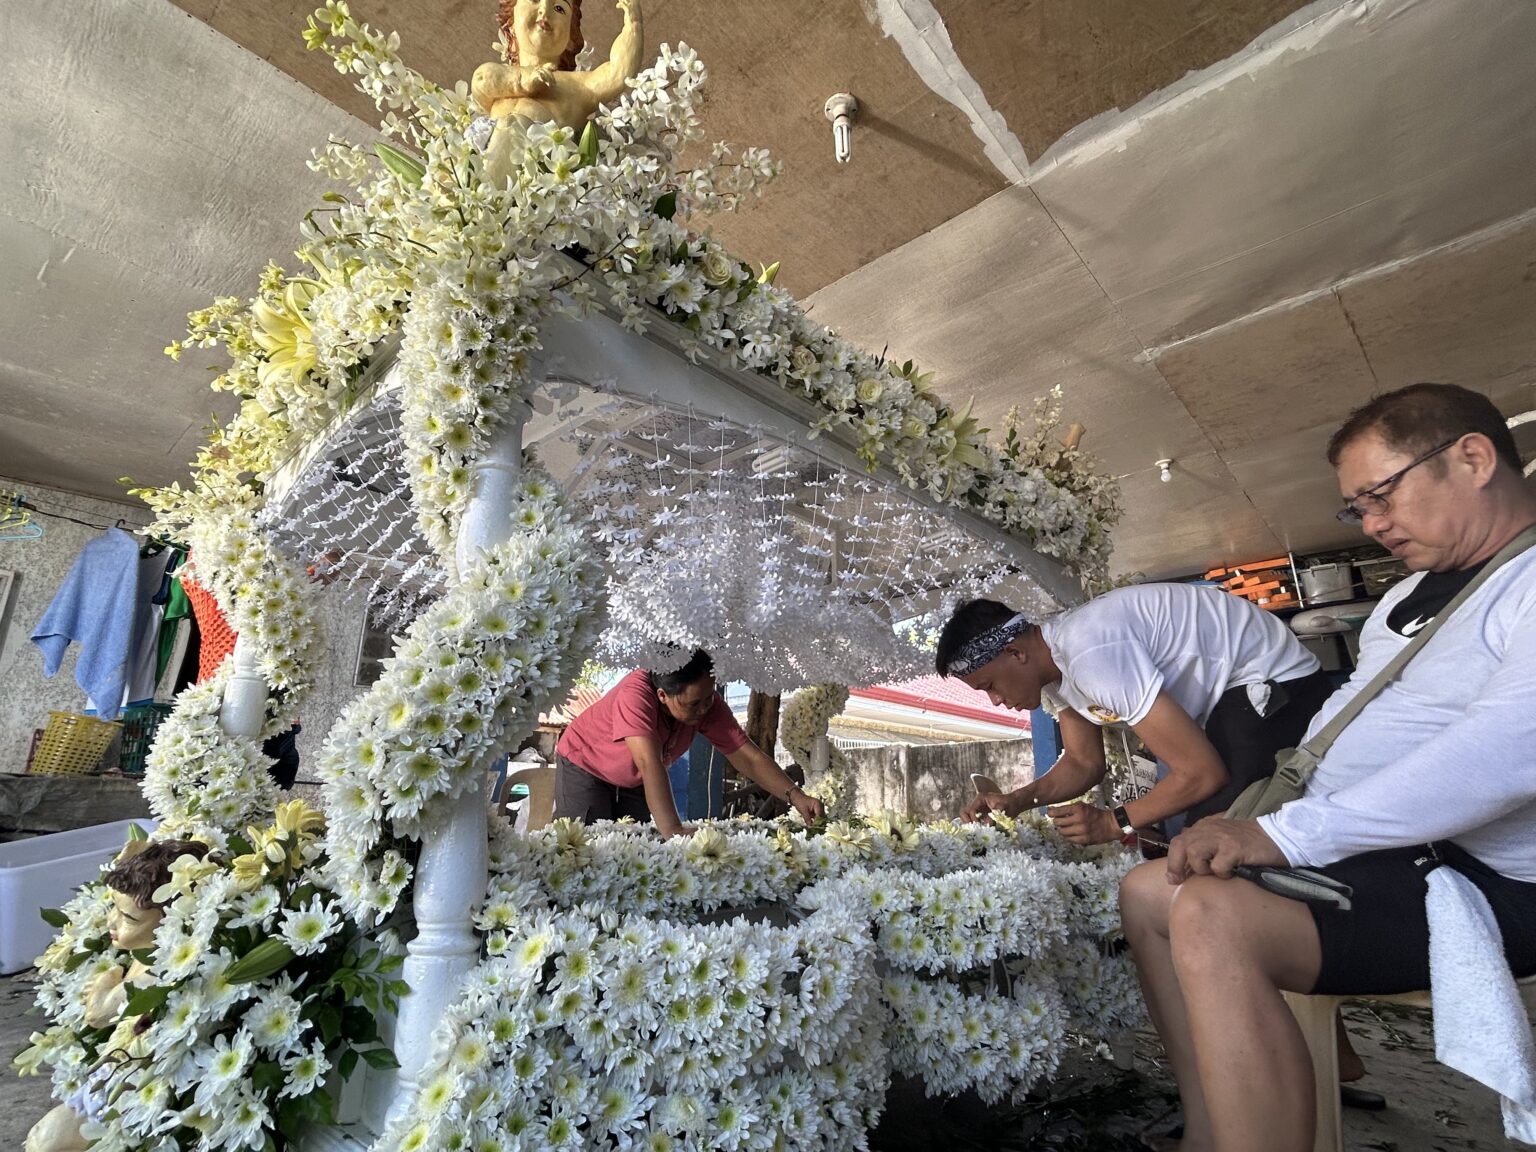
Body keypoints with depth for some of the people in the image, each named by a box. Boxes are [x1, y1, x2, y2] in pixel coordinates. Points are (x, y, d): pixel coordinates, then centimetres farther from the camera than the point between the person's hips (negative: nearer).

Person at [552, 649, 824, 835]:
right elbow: (649, 764, -50)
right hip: (584, 767, -4)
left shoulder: (706, 701, -24)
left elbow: (748, 757, -24)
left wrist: (796, 796, -36)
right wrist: (674, 831, -57)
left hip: (634, 781, 5)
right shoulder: (636, 694, -40)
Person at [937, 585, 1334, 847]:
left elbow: (1201, 773, -28)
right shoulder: (1052, 660, -2)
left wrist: (1114, 823, -16)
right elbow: (1084, 762, 8)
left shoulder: (1089, 653, -33)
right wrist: (1017, 800, -9)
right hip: (1230, 696, 10)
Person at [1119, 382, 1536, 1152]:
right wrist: (1260, 818, 8)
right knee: (1146, 893, 9)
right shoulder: (1406, 597, 17)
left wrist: (1286, 834, -30)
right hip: (1358, 856, 10)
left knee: (1212, 917, -31)